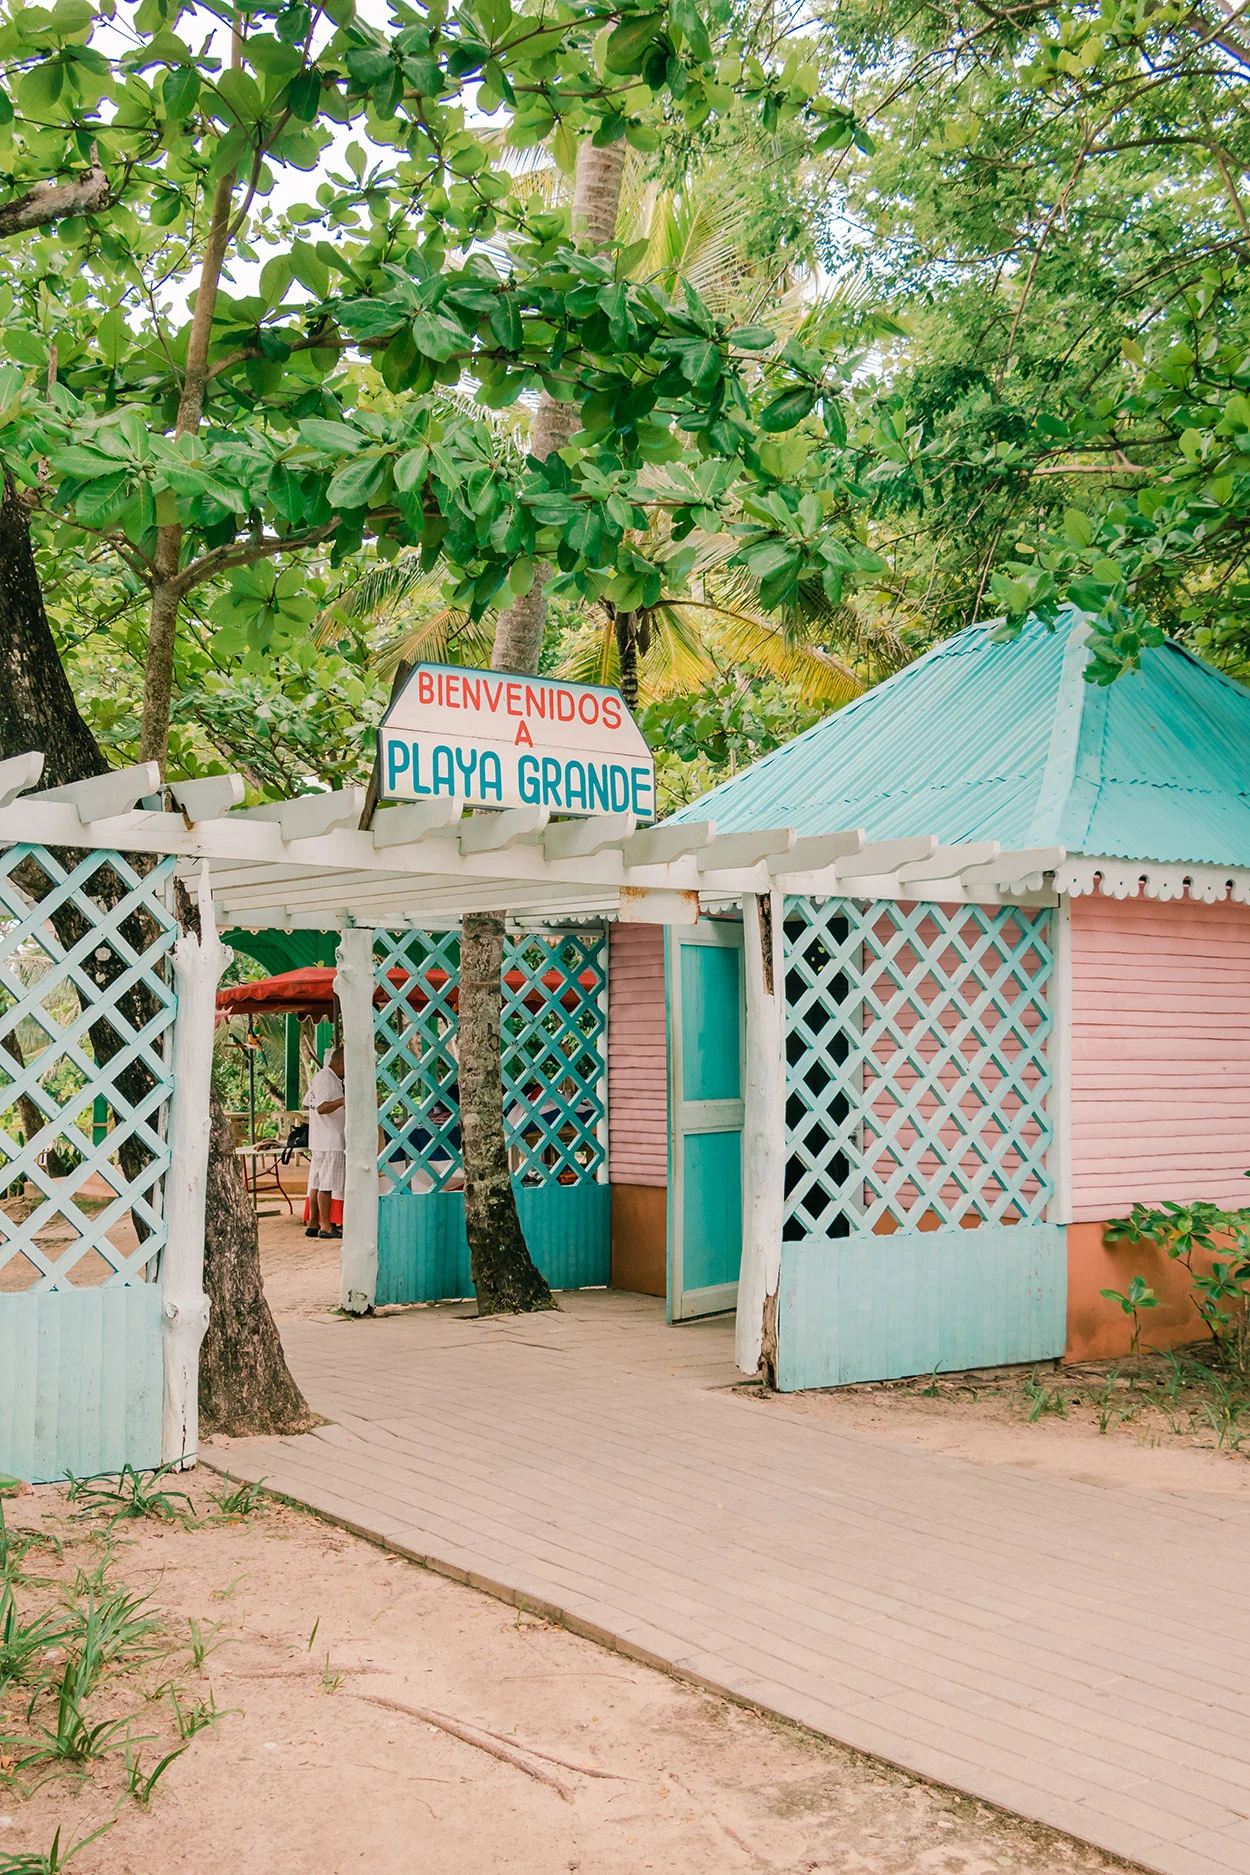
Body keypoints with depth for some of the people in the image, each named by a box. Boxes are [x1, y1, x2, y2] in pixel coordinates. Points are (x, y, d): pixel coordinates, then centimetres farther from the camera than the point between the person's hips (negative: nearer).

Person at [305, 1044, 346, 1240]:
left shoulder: (318, 1077, 18)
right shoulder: (326, 1078, -13)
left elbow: (308, 1104, 27)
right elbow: (321, 1108, -23)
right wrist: (343, 1100, -38)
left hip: (318, 1141, 10)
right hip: (330, 1141, -10)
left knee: (317, 1183, 10)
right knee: (327, 1183, -8)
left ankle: (313, 1224, 12)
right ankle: (326, 1226, -7)